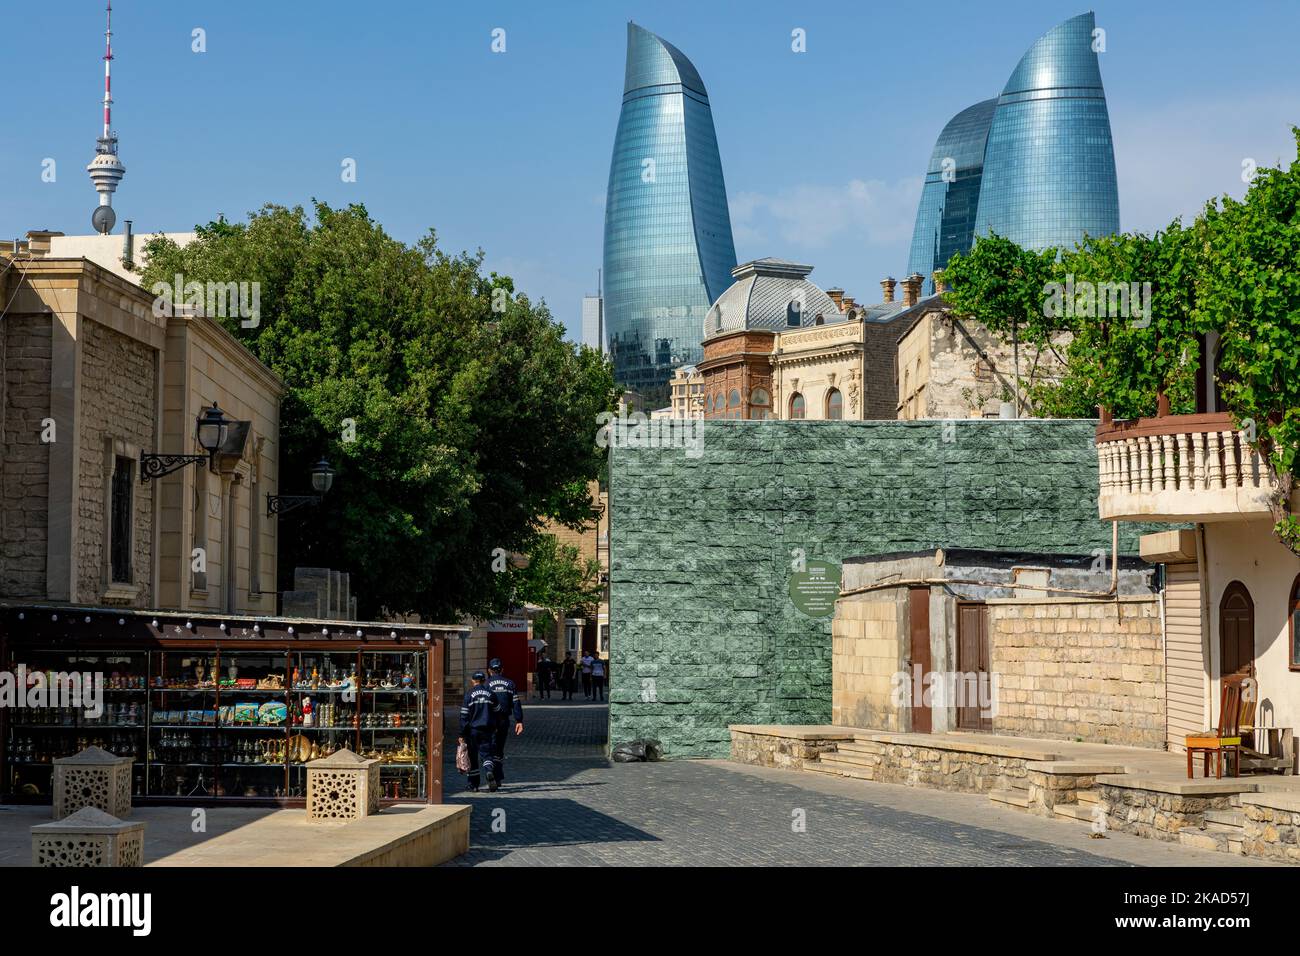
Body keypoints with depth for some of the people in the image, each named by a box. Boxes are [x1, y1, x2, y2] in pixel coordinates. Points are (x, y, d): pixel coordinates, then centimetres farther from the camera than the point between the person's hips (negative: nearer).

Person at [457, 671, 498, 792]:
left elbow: (464, 715, -7)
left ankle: (474, 785, 11)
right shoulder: (490, 693, 5)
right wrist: (494, 727, 22)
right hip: (487, 729, 2)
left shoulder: (469, 694, -6)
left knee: (472, 756, 6)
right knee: (486, 753, 4)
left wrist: (462, 734, -5)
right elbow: (495, 712, 10)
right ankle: (489, 772, -27)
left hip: (472, 729, -2)